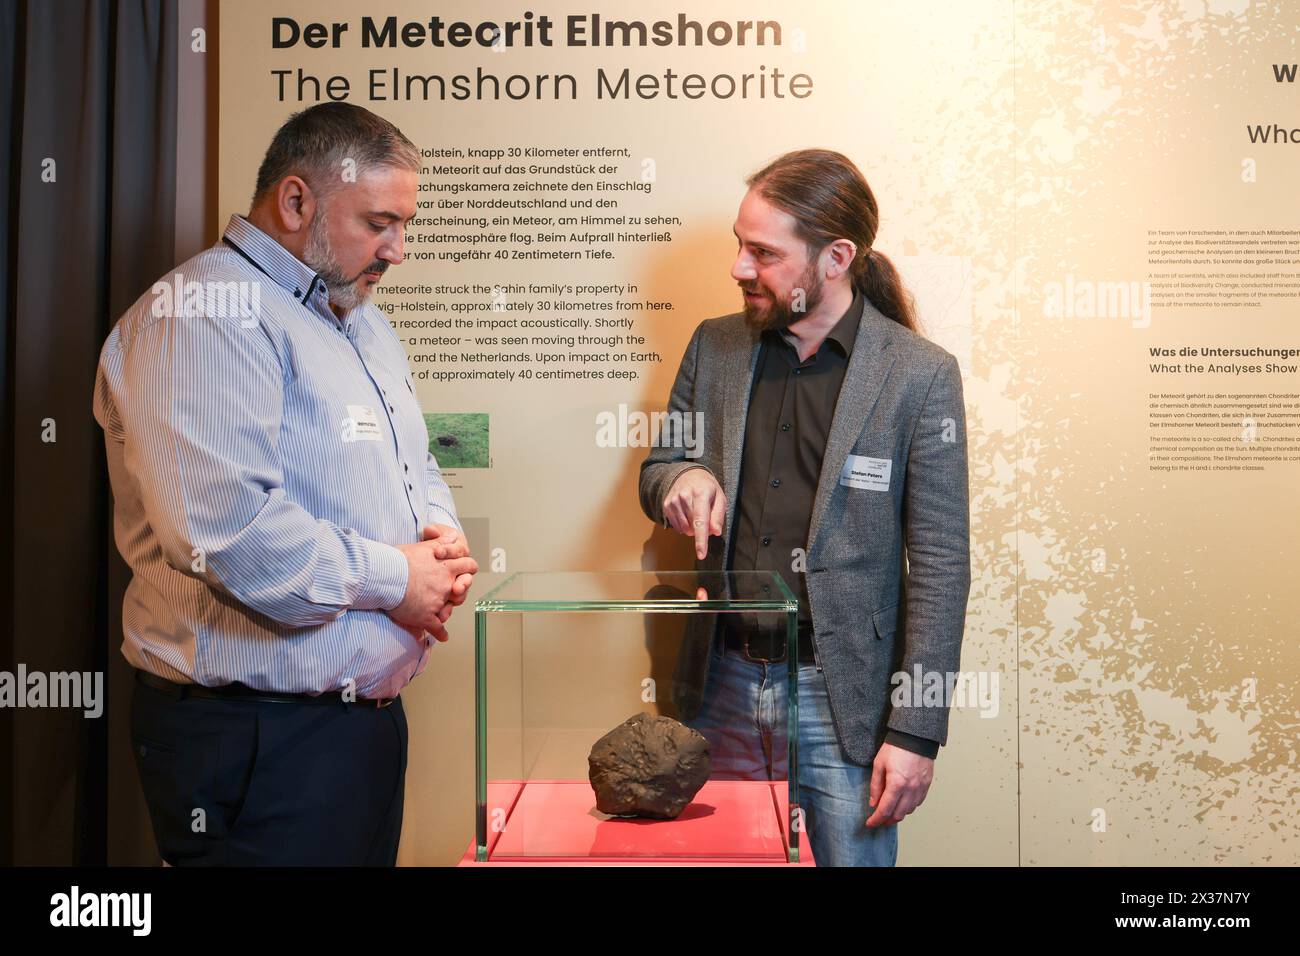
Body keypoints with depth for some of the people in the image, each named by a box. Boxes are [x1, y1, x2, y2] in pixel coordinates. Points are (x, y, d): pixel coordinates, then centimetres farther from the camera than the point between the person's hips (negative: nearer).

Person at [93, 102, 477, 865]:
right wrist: (394, 579, -17)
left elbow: (416, 467, 23)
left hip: (370, 712, 9)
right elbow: (225, 529, -29)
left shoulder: (363, 319, 15)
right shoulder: (206, 314, -16)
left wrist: (442, 534, 1)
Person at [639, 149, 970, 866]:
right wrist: (680, 480, -11)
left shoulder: (920, 376, -9)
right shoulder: (715, 347, 4)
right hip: (722, 680, 4)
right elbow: (657, 467, 15)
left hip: (840, 697, -4)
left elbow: (940, 564, -9)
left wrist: (915, 732, -11)